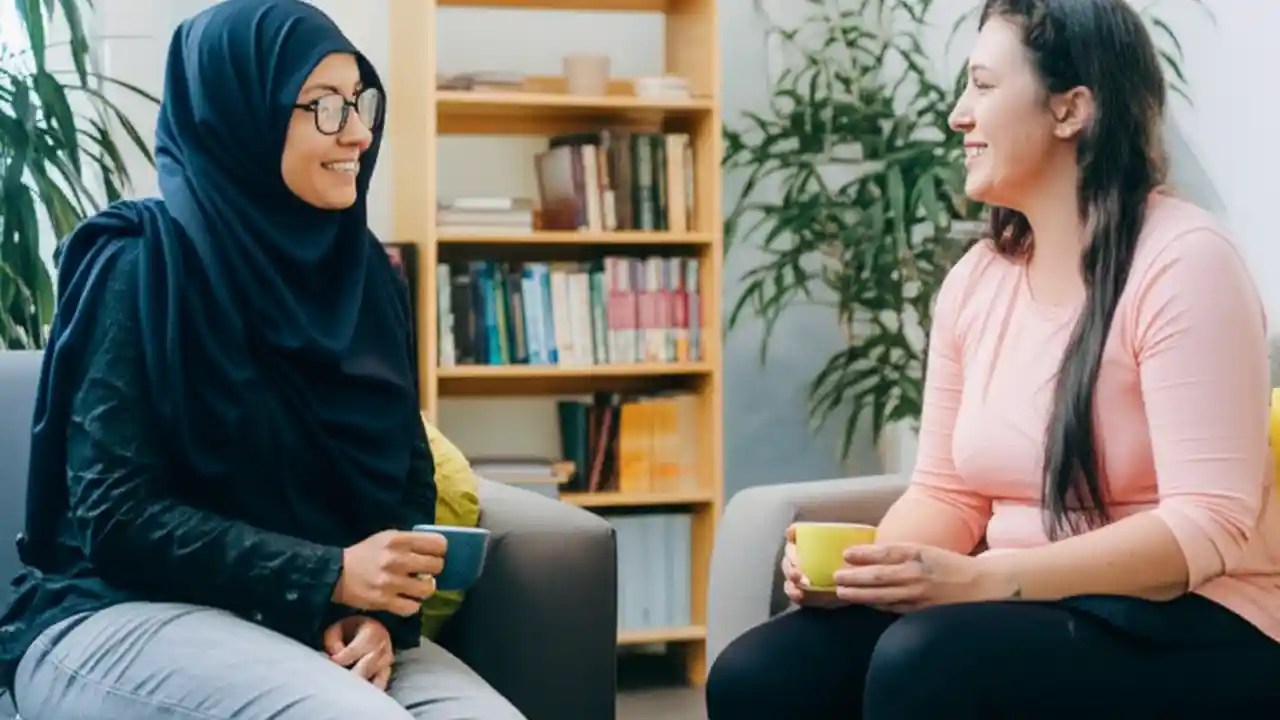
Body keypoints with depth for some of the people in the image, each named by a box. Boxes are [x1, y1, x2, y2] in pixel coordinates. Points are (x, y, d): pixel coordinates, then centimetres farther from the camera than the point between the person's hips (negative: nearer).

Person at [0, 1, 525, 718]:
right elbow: (114, 515, -15)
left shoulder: (363, 271, 8)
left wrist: (377, 610, -11)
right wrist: (329, 577, -22)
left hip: (323, 620, 6)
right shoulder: (141, 264, -10)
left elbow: (406, 474, 9)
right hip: (126, 614, -5)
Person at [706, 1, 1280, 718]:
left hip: (1190, 632, -6)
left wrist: (983, 581, -28)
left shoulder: (1182, 261, -14)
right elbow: (947, 492, 9)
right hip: (1025, 610, 6)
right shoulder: (975, 280, 8)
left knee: (926, 658, -33)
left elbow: (1209, 526, -20)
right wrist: (863, 571, -14)